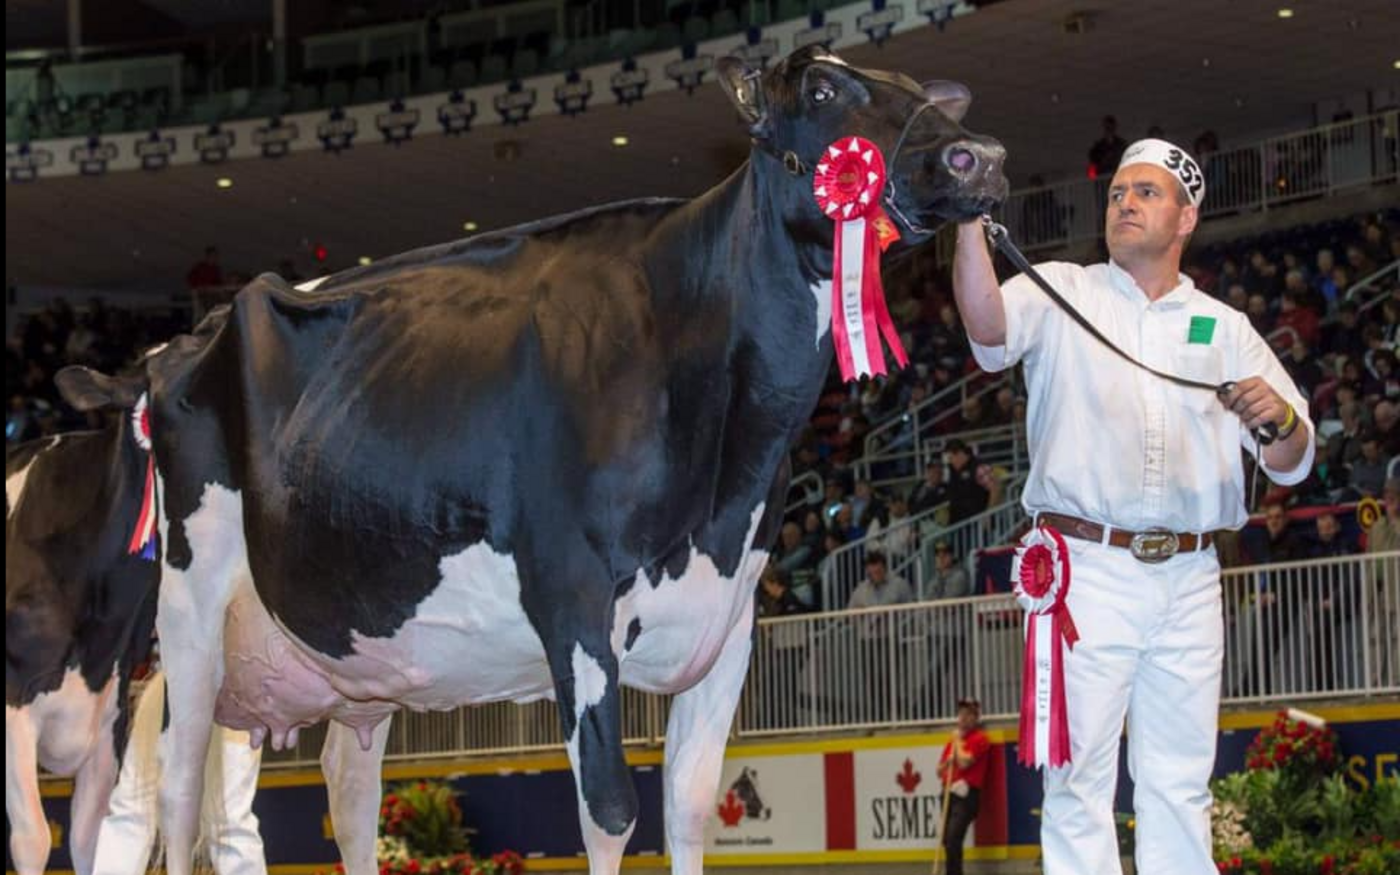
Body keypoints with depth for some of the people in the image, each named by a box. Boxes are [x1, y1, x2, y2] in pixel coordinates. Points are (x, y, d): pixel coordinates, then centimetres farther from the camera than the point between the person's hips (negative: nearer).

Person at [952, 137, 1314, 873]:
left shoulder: (1225, 328, 15)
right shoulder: (1061, 292, 8)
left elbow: (1292, 464, 10)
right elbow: (989, 326, -15)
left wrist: (1279, 418, -13)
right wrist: (970, 217, -29)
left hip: (1188, 582, 3)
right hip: (1087, 570, -3)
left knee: (1180, 784, 6)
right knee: (1080, 777, -6)